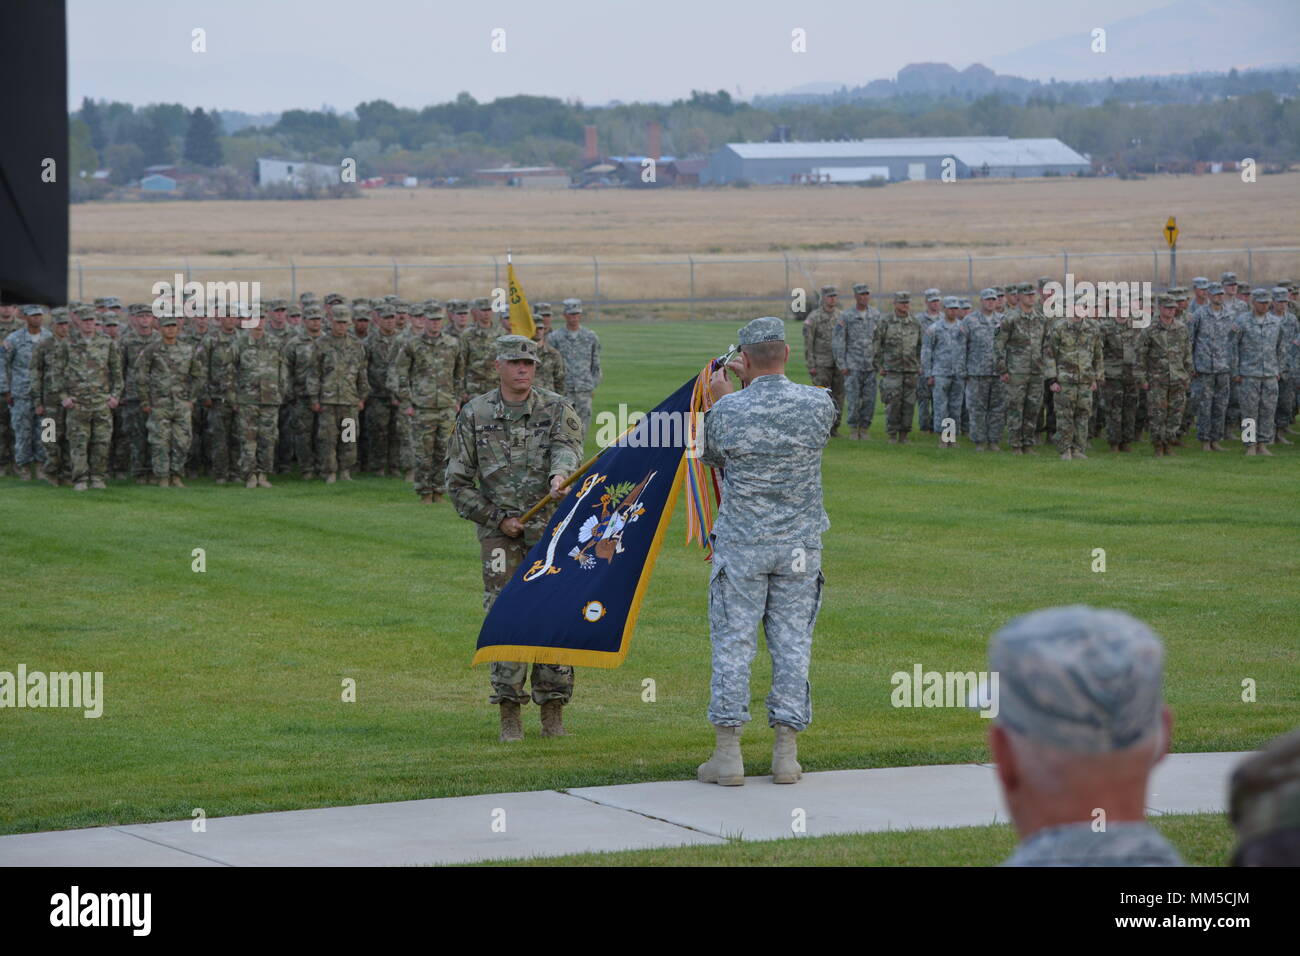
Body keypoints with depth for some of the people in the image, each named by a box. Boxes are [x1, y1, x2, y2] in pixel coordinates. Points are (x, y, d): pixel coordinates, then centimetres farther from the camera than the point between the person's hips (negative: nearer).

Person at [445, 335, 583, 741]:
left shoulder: (556, 410, 2)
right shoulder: (474, 415, 3)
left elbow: (567, 448, -18)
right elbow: (458, 482, 6)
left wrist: (560, 475, -41)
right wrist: (497, 518, -3)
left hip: (552, 527, 0)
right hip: (500, 531, 0)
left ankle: (553, 714, 9)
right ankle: (509, 715, 0)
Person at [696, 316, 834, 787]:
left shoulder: (727, 411, -12)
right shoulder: (818, 403, -7)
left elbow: (710, 456, 8)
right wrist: (751, 385, 23)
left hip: (741, 545, -2)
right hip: (800, 545, 2)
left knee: (733, 644, 4)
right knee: (792, 643, 7)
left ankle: (727, 754, 4)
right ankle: (786, 755, 8)